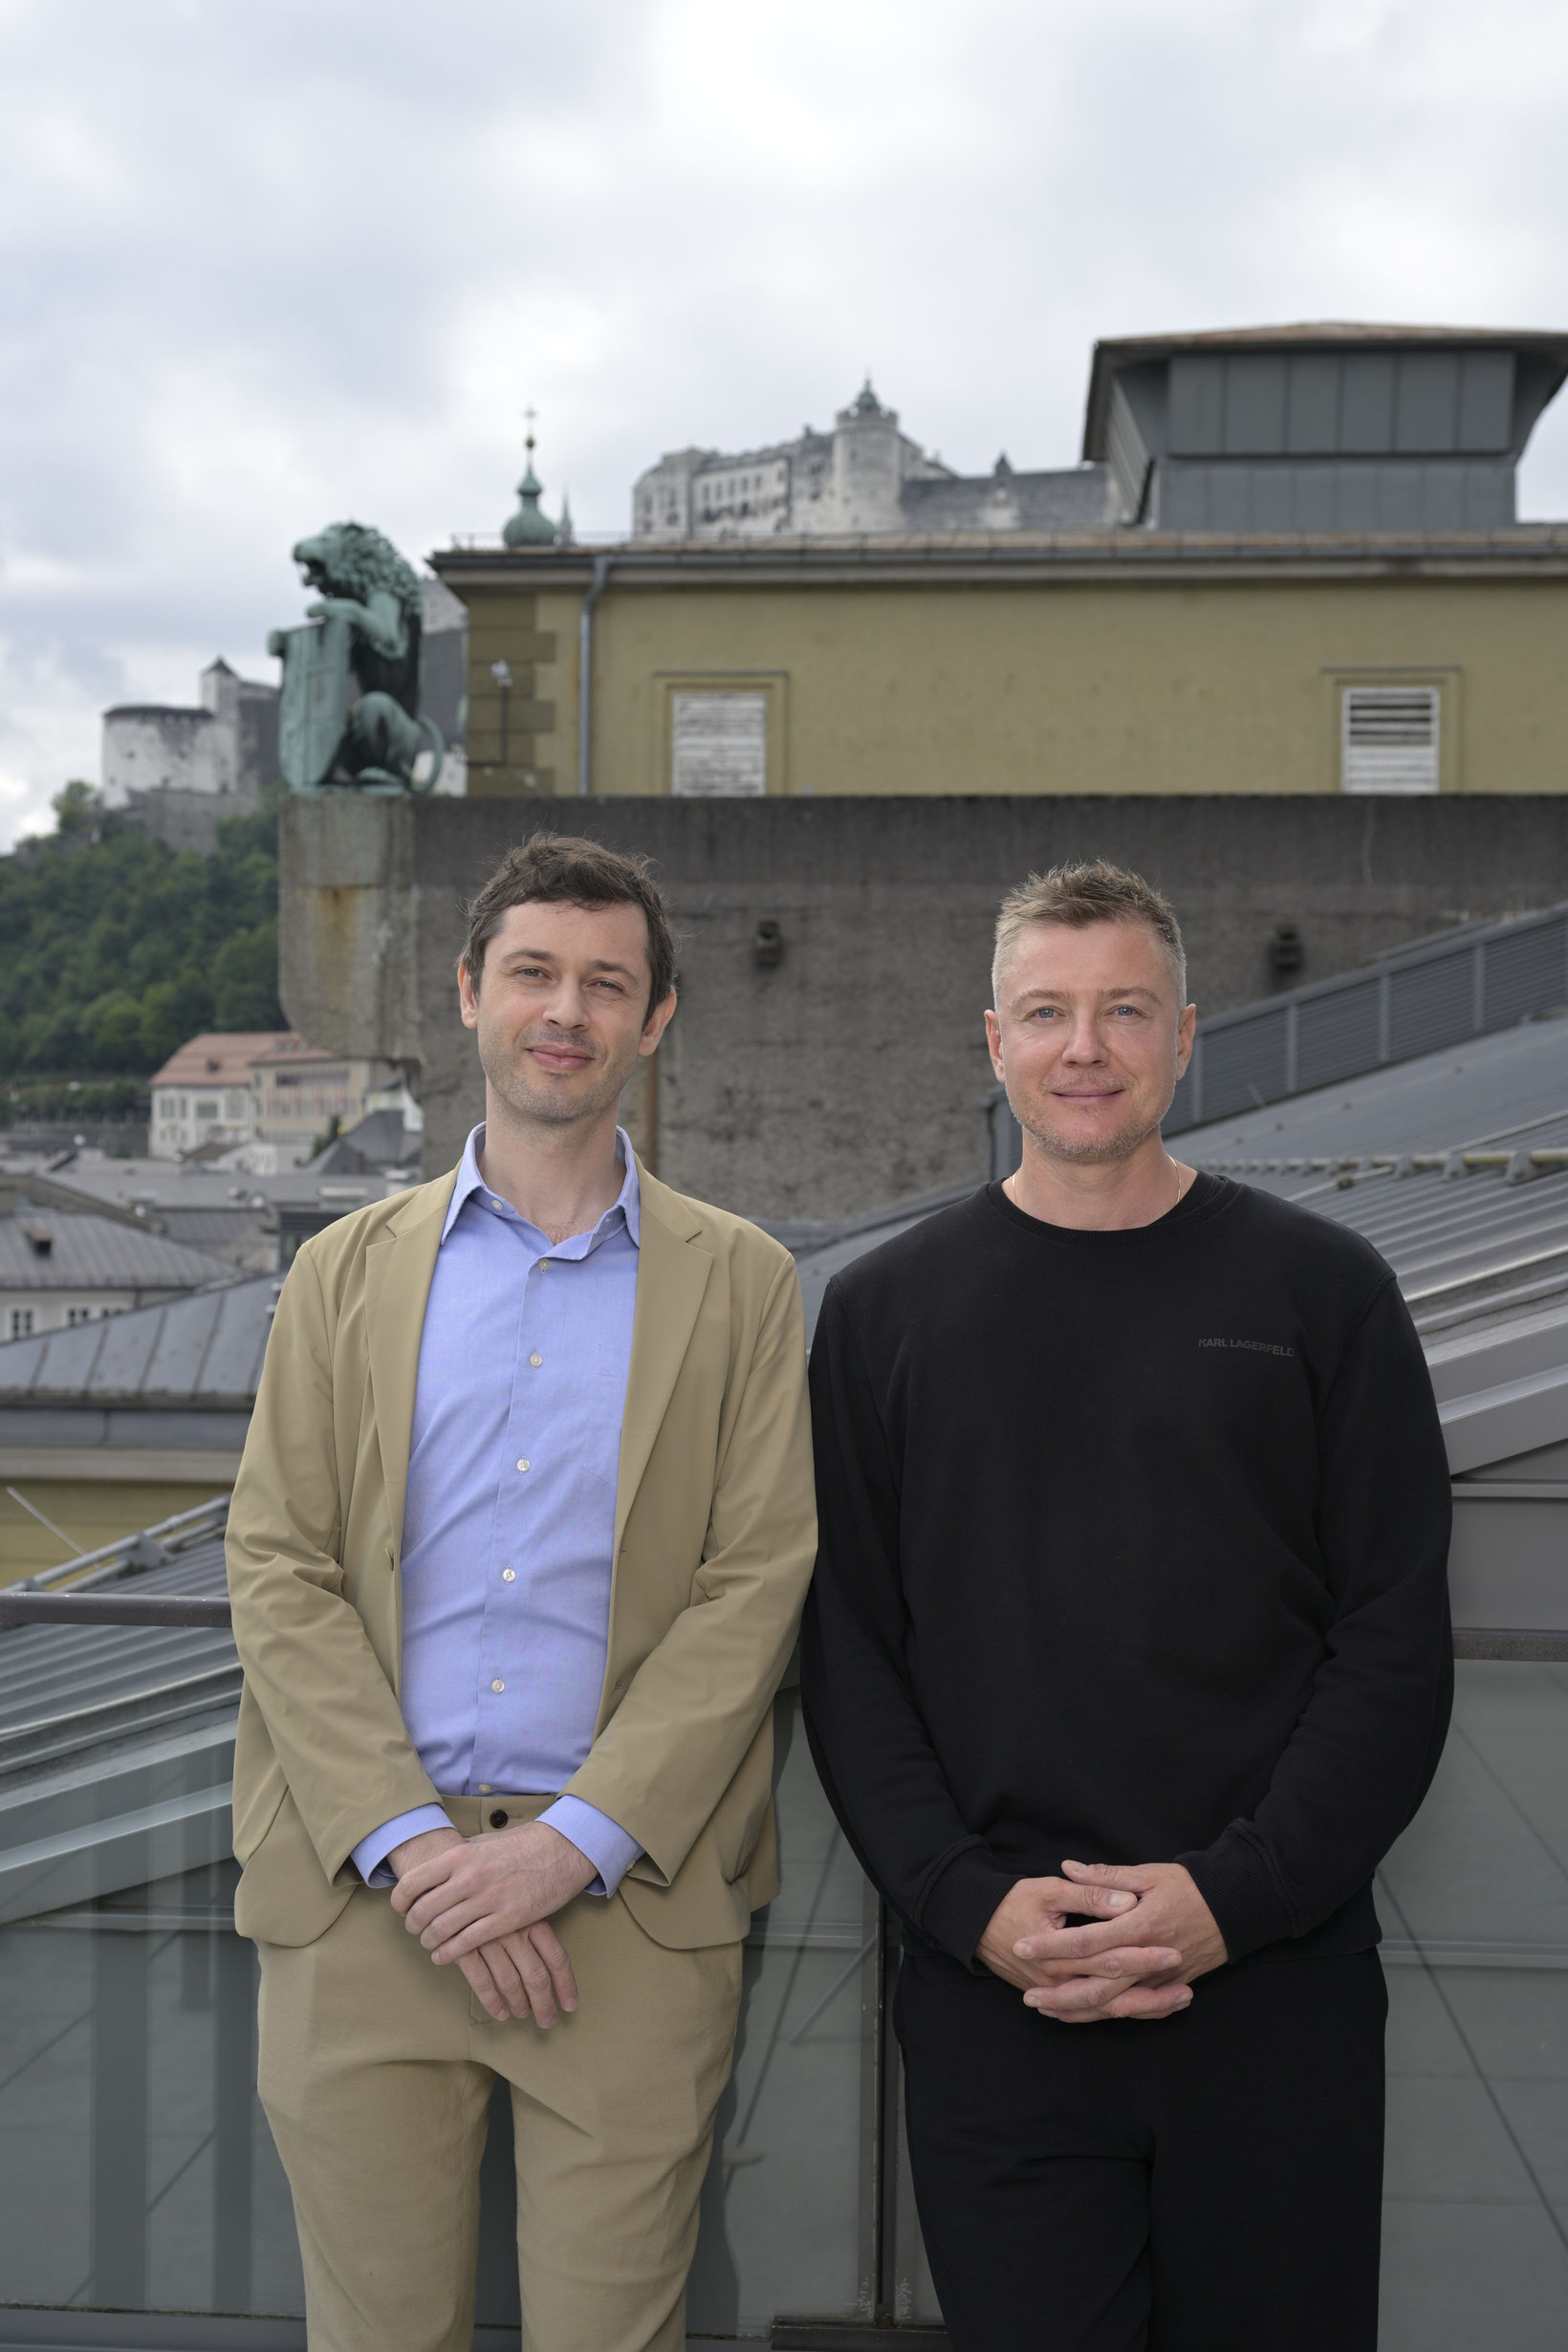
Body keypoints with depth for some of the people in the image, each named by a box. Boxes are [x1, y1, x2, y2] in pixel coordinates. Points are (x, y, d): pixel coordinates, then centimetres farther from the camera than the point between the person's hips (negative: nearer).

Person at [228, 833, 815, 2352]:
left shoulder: (739, 1282, 7)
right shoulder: (347, 1270, 10)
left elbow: (756, 1583, -1)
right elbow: (275, 1570, 3)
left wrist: (571, 1843, -11)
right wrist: (406, 1842, -10)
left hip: (628, 1898, -1)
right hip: (361, 1887, 1)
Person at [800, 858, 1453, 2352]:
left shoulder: (1319, 1292, 4)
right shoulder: (888, 1310, 6)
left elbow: (1398, 1646, 0)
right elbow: (847, 1653, 4)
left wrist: (1235, 1894, -11)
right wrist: (969, 1902, -9)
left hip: (1277, 1983, 0)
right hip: (990, 1991, 0)